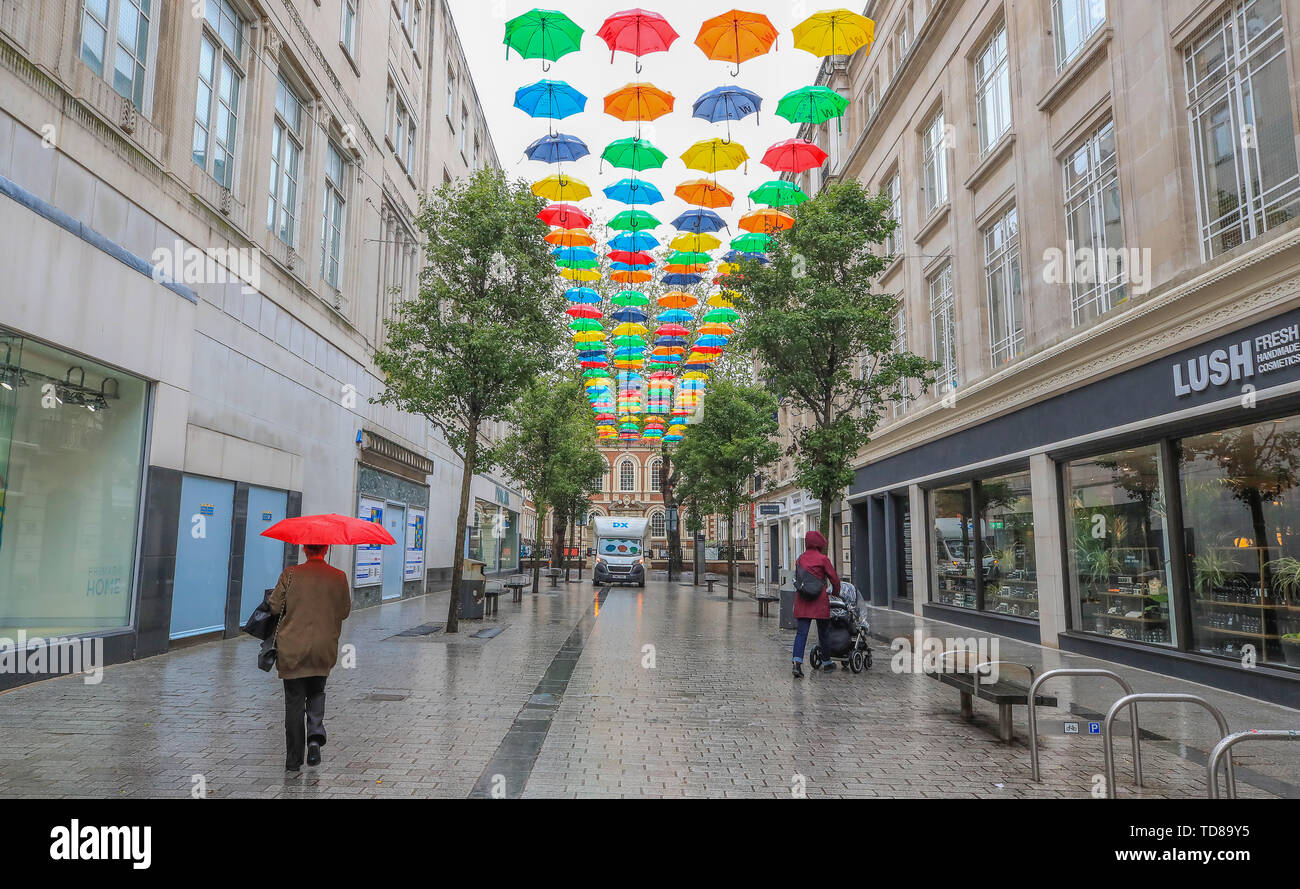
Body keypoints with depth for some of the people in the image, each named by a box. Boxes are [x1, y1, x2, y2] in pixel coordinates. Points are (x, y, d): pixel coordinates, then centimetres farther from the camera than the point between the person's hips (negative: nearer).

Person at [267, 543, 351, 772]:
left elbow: (274, 607, -3)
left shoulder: (291, 574, -6)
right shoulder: (339, 577, -4)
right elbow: (345, 611, 4)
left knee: (294, 702, 7)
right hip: (324, 649, 1)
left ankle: (294, 759, 12)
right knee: (316, 693, 21)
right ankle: (315, 736, -1)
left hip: (292, 648, -1)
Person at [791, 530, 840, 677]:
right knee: (823, 632, 12)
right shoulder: (822, 559, -7)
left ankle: (797, 662, -17)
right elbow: (834, 578, -1)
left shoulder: (800, 559, 8)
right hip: (819, 600, -3)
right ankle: (827, 663, 25)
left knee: (801, 632, -1)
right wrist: (835, 593, 19)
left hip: (802, 600, 4)